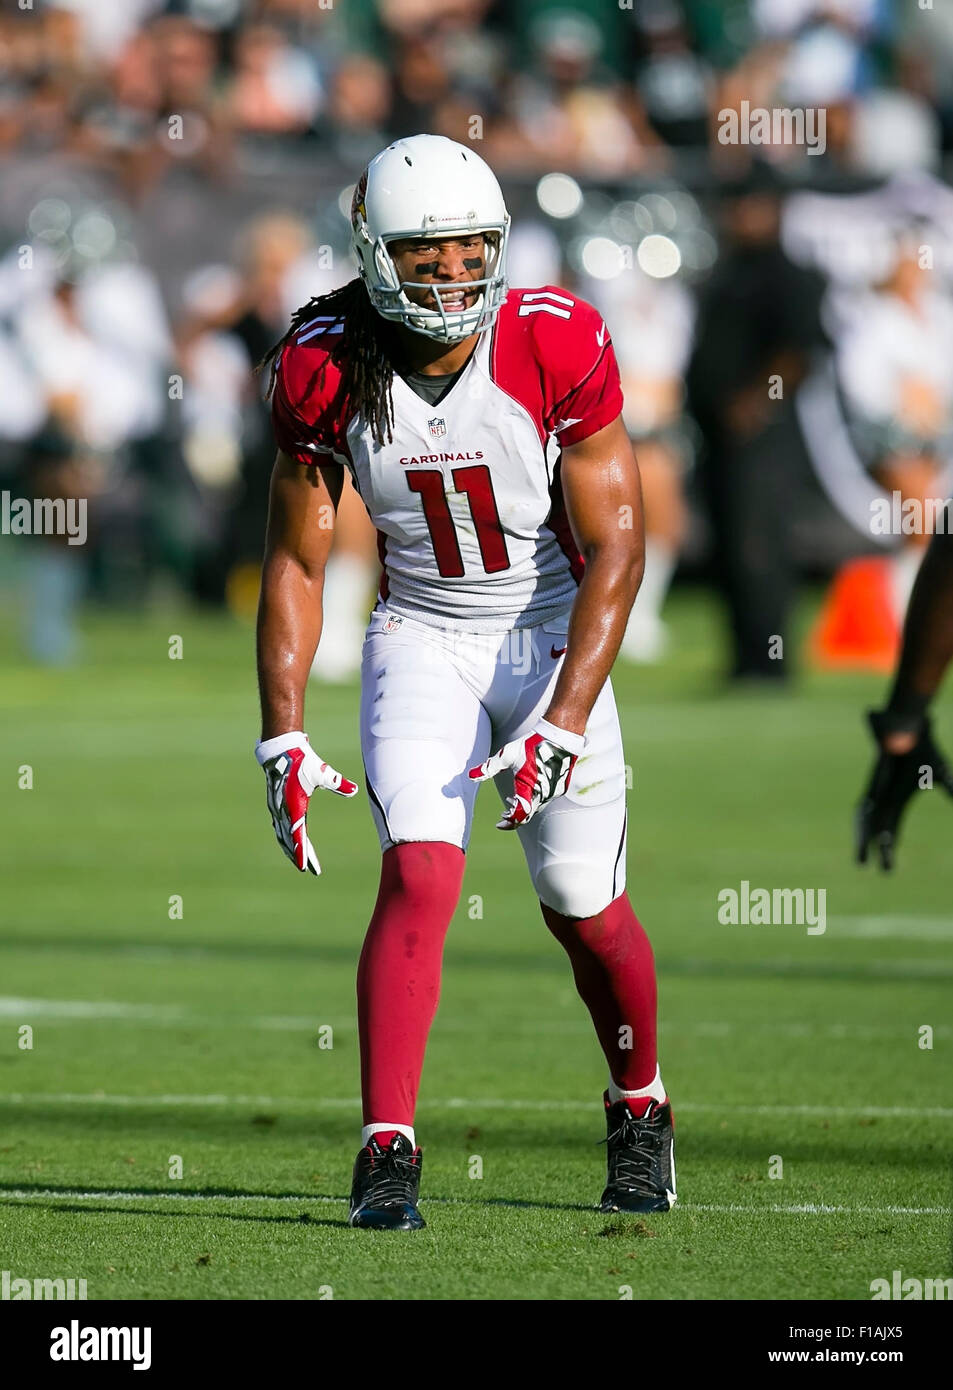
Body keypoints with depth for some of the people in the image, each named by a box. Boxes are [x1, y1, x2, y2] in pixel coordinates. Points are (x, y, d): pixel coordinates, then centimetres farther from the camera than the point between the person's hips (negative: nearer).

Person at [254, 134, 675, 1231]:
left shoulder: (560, 347, -20)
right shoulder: (327, 369, -14)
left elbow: (614, 549, -17)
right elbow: (295, 562, -3)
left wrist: (562, 725, -24)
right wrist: (283, 740, -9)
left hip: (554, 634, 0)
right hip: (420, 637, 0)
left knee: (582, 910, 4)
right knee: (420, 872, -20)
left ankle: (639, 1108, 32)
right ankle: (386, 1151, -19)